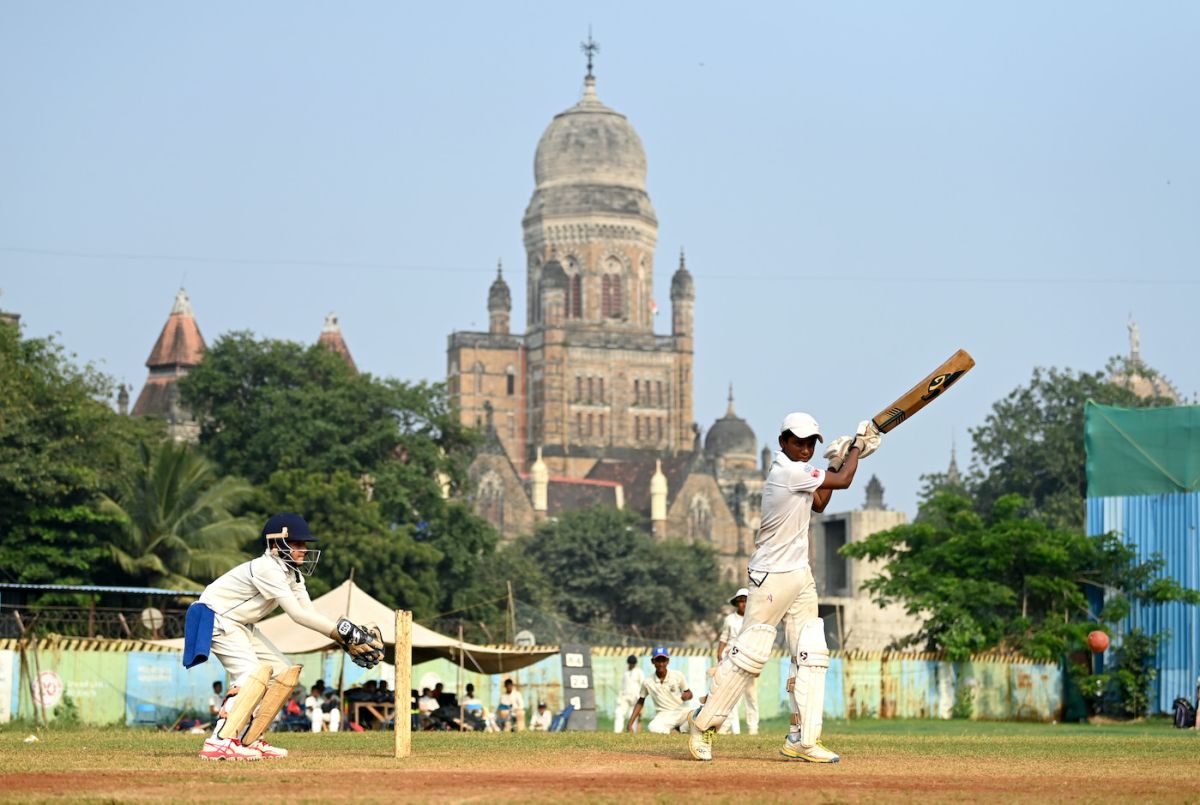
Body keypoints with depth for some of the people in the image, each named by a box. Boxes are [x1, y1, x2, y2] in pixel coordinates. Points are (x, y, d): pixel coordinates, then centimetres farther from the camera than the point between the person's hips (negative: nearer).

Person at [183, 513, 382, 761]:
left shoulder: (292, 573, 4)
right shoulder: (268, 569, -27)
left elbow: (310, 613, -3)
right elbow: (298, 615, -30)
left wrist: (348, 639, -15)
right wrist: (342, 630, -30)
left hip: (242, 626, 10)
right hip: (215, 619, -10)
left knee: (284, 672, 7)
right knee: (252, 673, -27)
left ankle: (249, 740, 8)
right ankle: (220, 742, -33)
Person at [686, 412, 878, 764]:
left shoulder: (795, 471, 12)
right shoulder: (789, 471, -16)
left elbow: (818, 504, 23)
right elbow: (843, 482, -11)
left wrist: (836, 462, 15)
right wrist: (856, 447, 4)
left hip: (800, 574, 10)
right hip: (772, 576, -10)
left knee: (812, 655, 4)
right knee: (748, 653, -7)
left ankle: (803, 739, 2)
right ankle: (704, 722, 5)